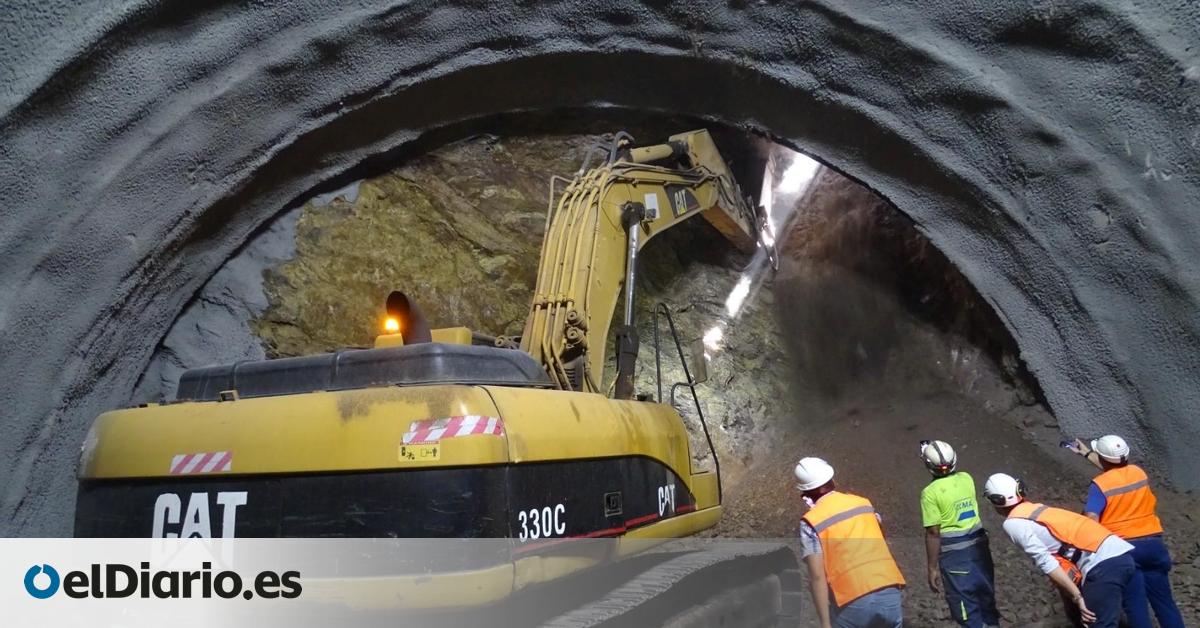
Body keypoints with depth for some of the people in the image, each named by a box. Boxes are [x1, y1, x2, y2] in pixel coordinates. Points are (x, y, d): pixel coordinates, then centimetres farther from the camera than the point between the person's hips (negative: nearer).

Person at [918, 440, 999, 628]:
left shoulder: (930, 492, -16)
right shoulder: (966, 478, 0)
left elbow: (933, 533, -17)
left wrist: (933, 568, -10)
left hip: (954, 551, -6)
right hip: (979, 543, 6)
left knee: (964, 603, 6)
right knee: (985, 593, 21)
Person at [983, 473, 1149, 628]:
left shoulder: (1012, 523, -2)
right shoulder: (1038, 508, 22)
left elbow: (1046, 563, -11)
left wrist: (1077, 597, -10)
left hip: (1102, 565, -10)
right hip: (1123, 552, 10)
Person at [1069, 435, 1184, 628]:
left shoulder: (1100, 484, -12)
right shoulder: (1138, 473, 6)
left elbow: (1091, 521, -20)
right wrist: (1086, 453, 38)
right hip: (1153, 543, 5)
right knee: (1163, 600, 12)